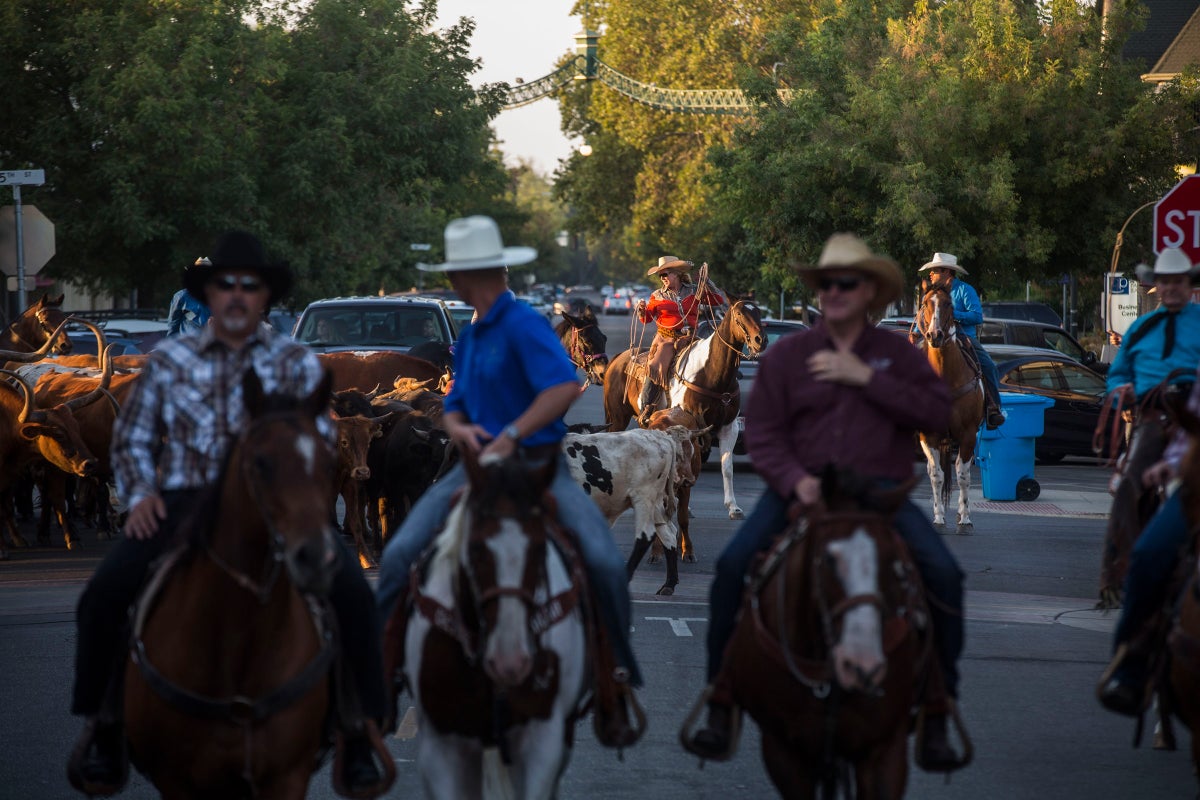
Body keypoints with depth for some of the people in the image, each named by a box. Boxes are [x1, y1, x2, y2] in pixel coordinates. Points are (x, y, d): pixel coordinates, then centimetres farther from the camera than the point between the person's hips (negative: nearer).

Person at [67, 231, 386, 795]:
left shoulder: (295, 363, 10)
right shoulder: (170, 361, 14)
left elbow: (317, 443, 4)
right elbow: (132, 439, 19)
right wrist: (140, 493, 0)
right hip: (184, 503, 1)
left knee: (351, 593, -25)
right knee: (106, 591, -21)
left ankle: (357, 732, -11)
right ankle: (102, 720, -2)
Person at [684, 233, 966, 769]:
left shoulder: (897, 355, 9)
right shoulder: (786, 355, 7)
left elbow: (938, 413, -5)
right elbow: (762, 433, 3)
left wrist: (867, 378, -11)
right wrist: (796, 481, -15)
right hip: (799, 488, 0)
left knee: (943, 574, -23)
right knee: (733, 566, -23)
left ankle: (937, 714, -10)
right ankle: (721, 708, -12)